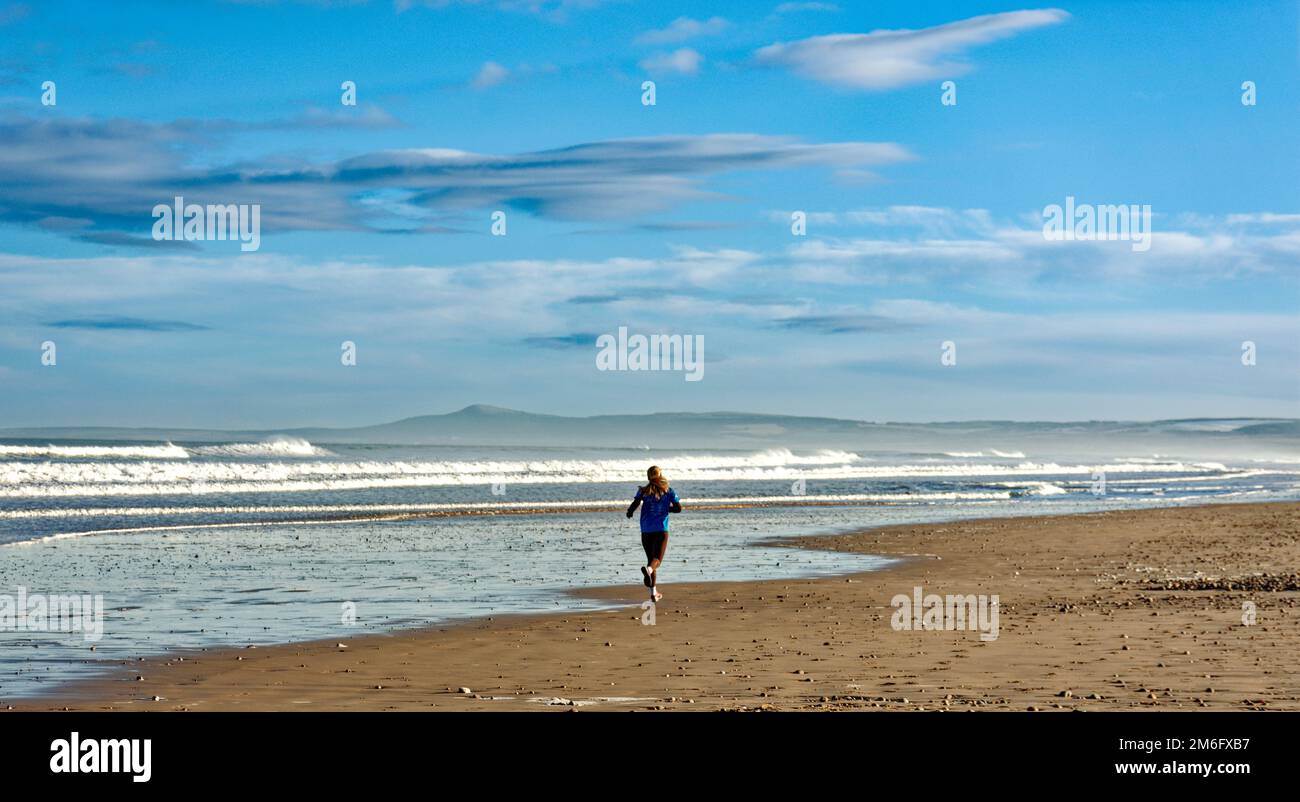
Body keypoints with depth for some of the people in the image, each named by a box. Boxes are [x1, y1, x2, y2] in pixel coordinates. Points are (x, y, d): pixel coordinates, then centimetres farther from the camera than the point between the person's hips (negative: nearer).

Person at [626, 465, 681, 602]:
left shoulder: (644, 491, 1)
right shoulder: (669, 491, 3)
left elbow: (635, 504, -14)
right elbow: (678, 508, 1)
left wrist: (629, 512, 7)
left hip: (646, 530, 2)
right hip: (662, 530, -2)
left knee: (651, 558, 14)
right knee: (657, 559, -8)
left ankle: (653, 592, 12)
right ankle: (648, 569, -46)